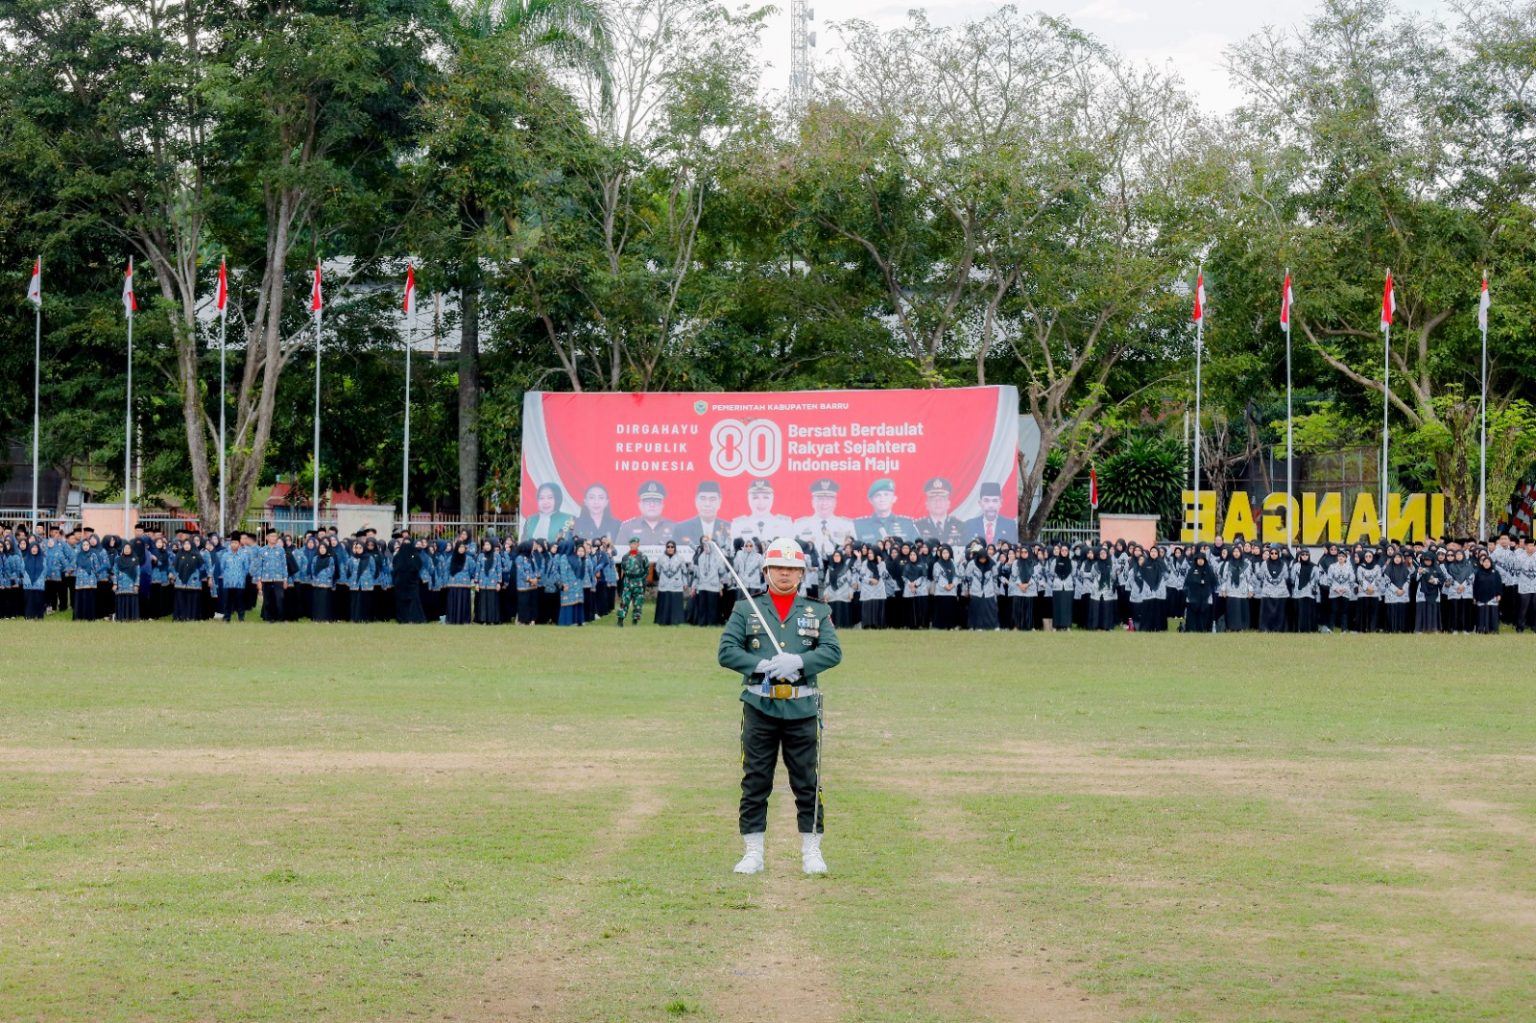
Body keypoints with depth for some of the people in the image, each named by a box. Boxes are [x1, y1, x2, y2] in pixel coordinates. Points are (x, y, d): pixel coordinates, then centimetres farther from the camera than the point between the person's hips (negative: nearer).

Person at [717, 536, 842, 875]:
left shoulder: (818, 612, 11)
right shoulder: (745, 609, 9)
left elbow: (833, 652, -2)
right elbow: (726, 652, -1)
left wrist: (798, 661, -18)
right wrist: (764, 665, -15)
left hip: (802, 708, 0)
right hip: (759, 707, 0)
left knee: (807, 784, 3)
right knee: (755, 783, 2)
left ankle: (811, 852, 11)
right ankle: (753, 852, 8)